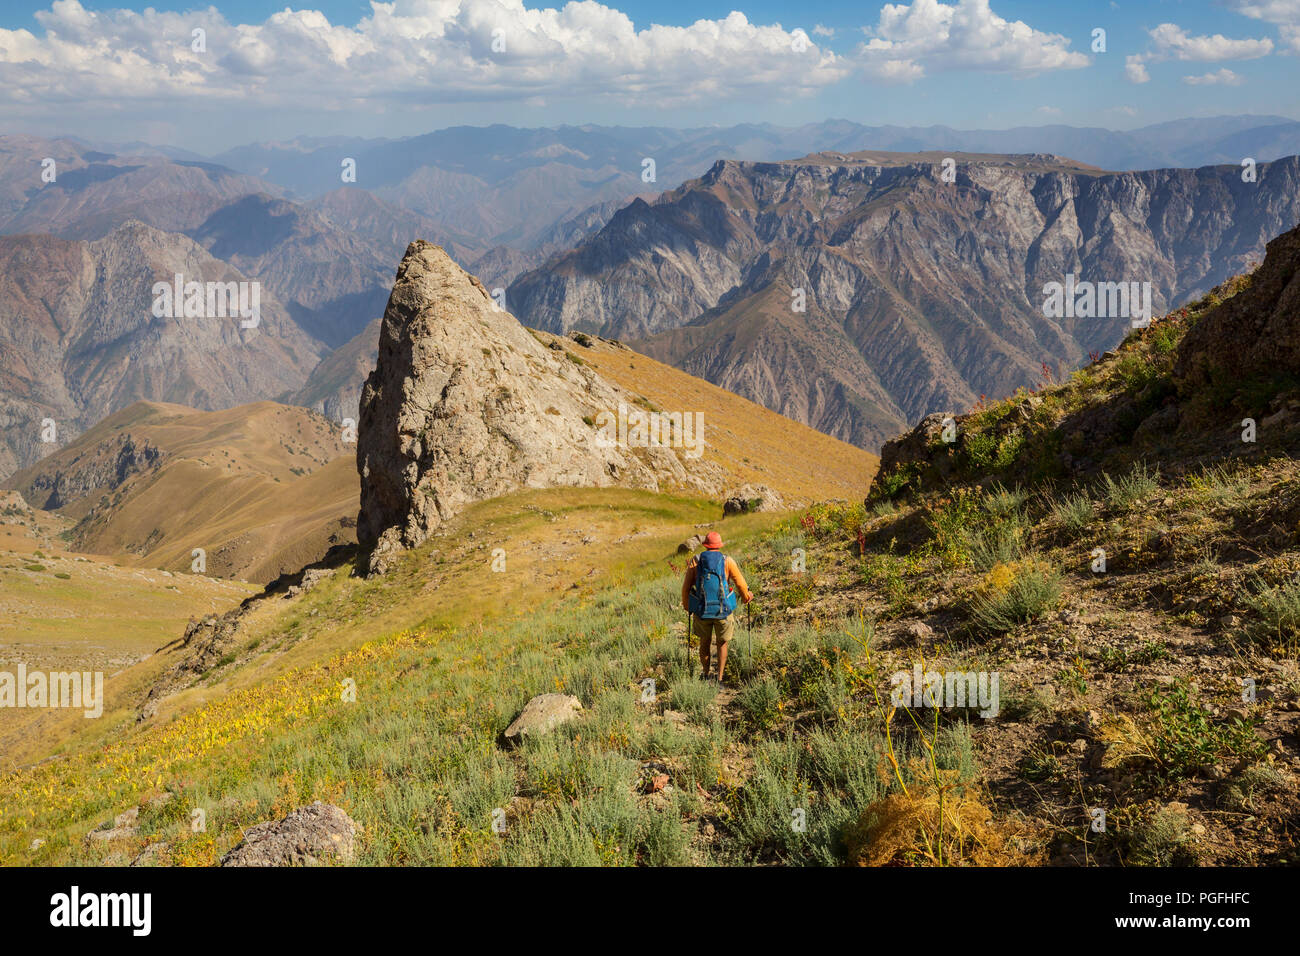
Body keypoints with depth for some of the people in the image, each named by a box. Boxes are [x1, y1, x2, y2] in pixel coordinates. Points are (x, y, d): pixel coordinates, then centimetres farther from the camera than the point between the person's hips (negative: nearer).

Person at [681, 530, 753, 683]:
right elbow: (740, 583, 2)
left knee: (705, 642, 22)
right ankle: (719, 679, 13)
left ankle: (706, 675, 29)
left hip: (702, 611, 1)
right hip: (723, 610, -1)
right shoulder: (727, 561, -4)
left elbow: (686, 586, 3)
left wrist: (686, 604, 20)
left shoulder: (695, 562, 0)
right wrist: (747, 596, 23)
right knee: (722, 643, 16)